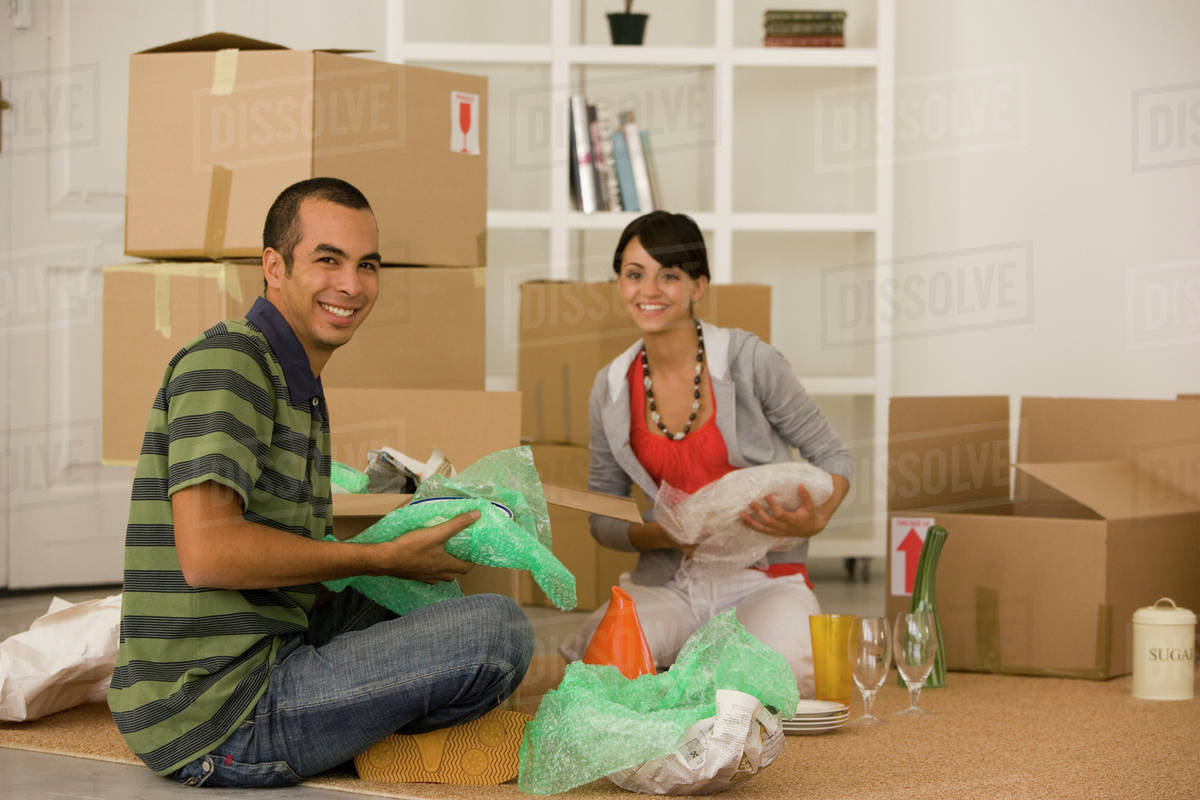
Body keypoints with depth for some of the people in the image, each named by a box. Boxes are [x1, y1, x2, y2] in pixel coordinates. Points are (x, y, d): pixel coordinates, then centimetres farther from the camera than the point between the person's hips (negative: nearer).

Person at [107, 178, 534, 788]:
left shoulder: (300, 388, 19)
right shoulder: (225, 359, -12)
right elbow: (207, 553, -23)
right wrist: (384, 558, -14)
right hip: (217, 711, -10)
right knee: (499, 626, -16)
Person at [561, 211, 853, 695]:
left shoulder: (747, 360, -7)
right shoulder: (612, 388, 4)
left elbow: (832, 457, 1)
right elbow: (601, 517, 9)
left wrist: (814, 522, -21)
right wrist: (664, 535, -12)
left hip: (764, 577, -2)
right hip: (667, 581, 2)